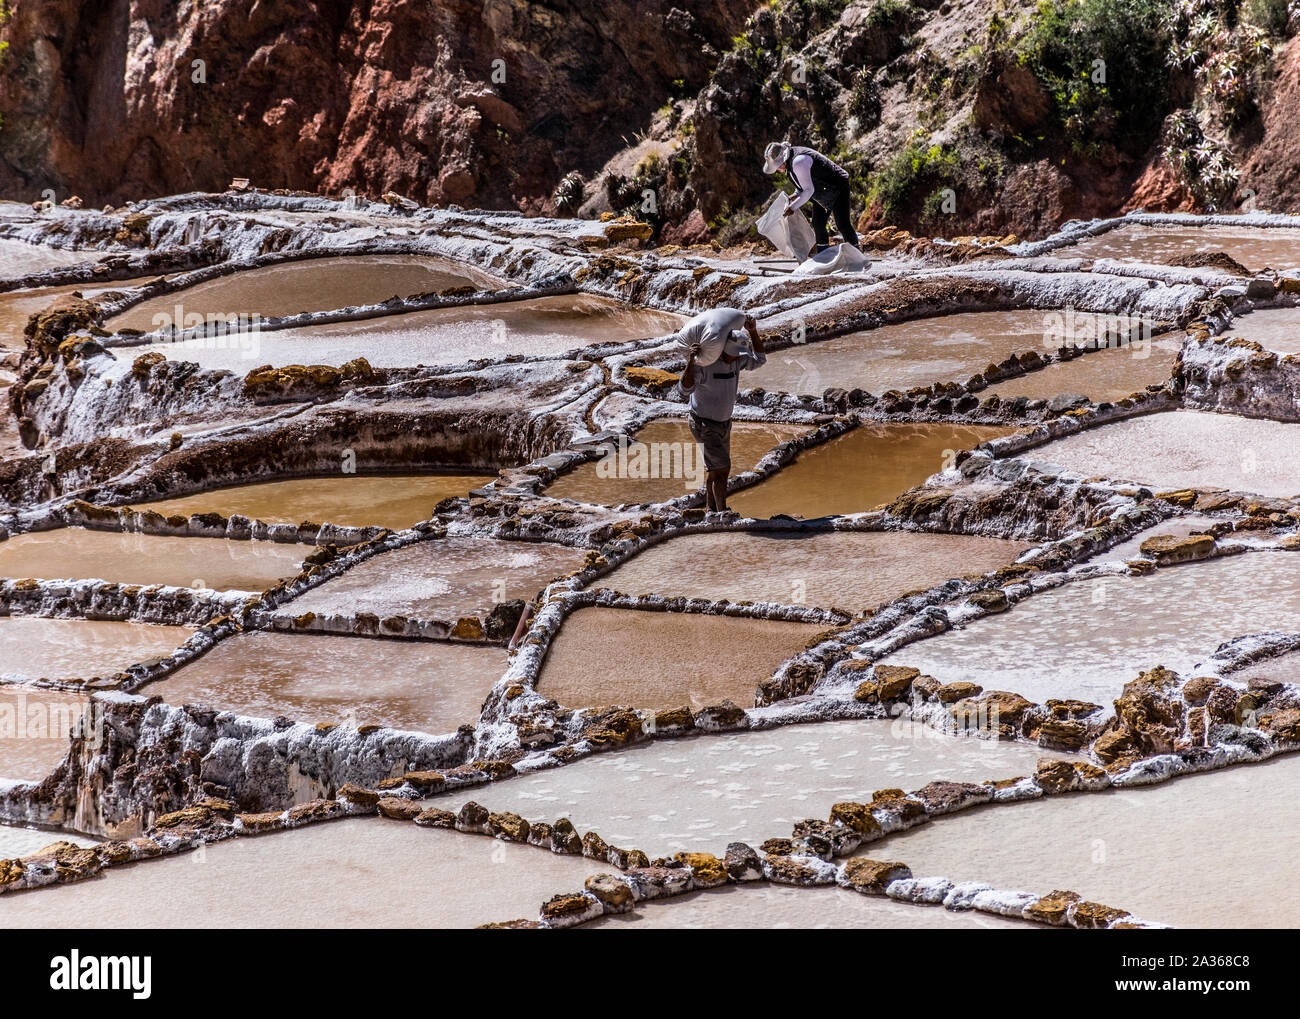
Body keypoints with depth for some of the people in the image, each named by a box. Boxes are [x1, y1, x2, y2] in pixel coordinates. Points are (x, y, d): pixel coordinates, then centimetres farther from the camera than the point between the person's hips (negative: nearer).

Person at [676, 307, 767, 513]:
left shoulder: (736, 359, -6)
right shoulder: (703, 363, -27)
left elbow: (759, 359, 9)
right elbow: (687, 388, -39)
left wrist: (753, 332, -6)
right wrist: (690, 361, -55)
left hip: (724, 422, 7)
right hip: (704, 424, -7)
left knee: (714, 468, 19)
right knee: (721, 468, -14)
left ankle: (711, 509, 32)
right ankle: (722, 513, -8)